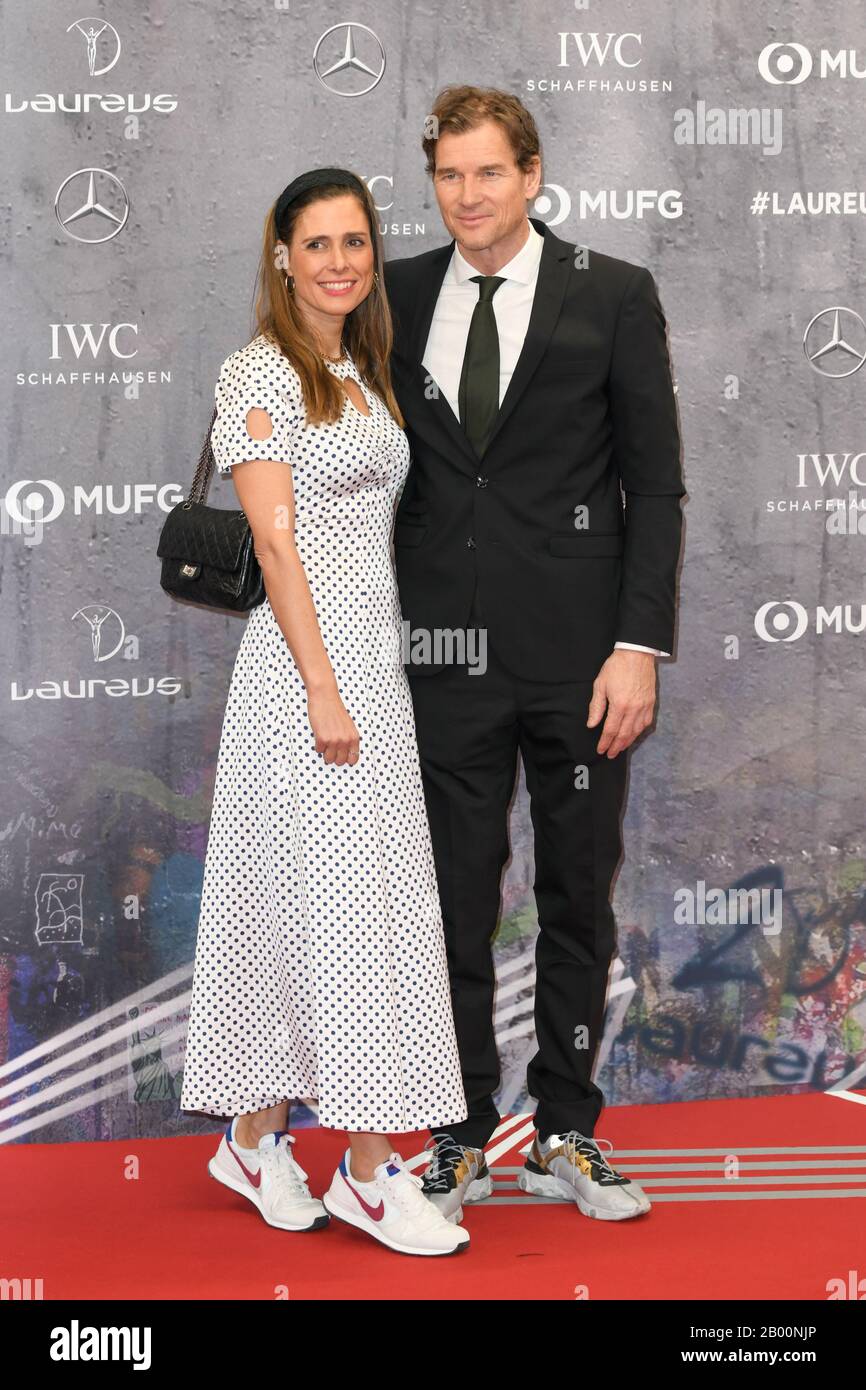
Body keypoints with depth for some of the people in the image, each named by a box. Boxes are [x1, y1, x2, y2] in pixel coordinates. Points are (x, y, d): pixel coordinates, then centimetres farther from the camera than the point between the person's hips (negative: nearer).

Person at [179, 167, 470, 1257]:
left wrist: (362, 683, 14)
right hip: (304, 661, -8)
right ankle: (369, 1168, 2)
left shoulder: (360, 372, 17)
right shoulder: (259, 372, -7)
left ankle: (256, 1138, 18)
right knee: (335, 902, -5)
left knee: (366, 902, 8)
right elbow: (274, 537, -13)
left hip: (374, 661, 8)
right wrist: (324, 689, -18)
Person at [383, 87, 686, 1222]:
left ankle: (568, 1137, 23)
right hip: (444, 650, 2)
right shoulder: (401, 298, 8)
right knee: (453, 905, 7)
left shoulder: (614, 295, 1)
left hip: (577, 655, -1)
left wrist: (639, 646, -9)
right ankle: (463, 1140, 20)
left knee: (579, 902, 9)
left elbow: (655, 484, -1)